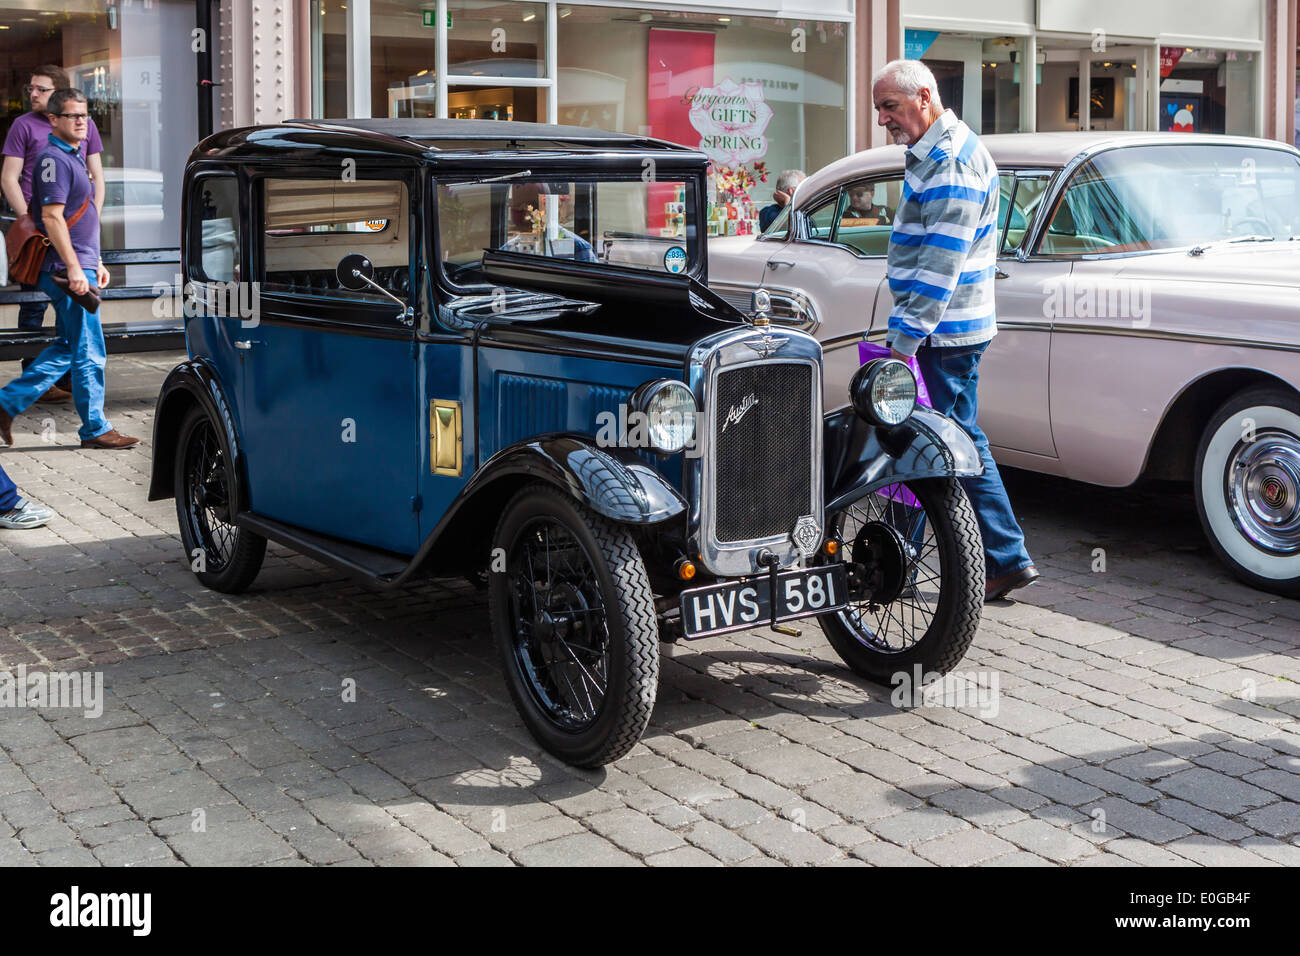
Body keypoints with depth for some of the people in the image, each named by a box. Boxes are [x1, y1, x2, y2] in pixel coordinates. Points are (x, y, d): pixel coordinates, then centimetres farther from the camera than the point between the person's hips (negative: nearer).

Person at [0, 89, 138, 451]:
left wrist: (95, 262, 25)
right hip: (67, 270, -10)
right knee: (89, 352, -3)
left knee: (69, 348, 15)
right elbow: (52, 217, -20)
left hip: (79, 265, 10)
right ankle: (95, 429, 5)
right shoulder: (55, 159, -12)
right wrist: (74, 268, -23)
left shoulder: (72, 157, 19)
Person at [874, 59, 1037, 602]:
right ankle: (1007, 560, 18)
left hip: (943, 334, -10)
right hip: (958, 329, 10)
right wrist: (907, 331, 22)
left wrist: (905, 341, -25)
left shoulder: (952, 166, -18)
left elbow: (941, 265, -24)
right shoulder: (940, 151, 15)